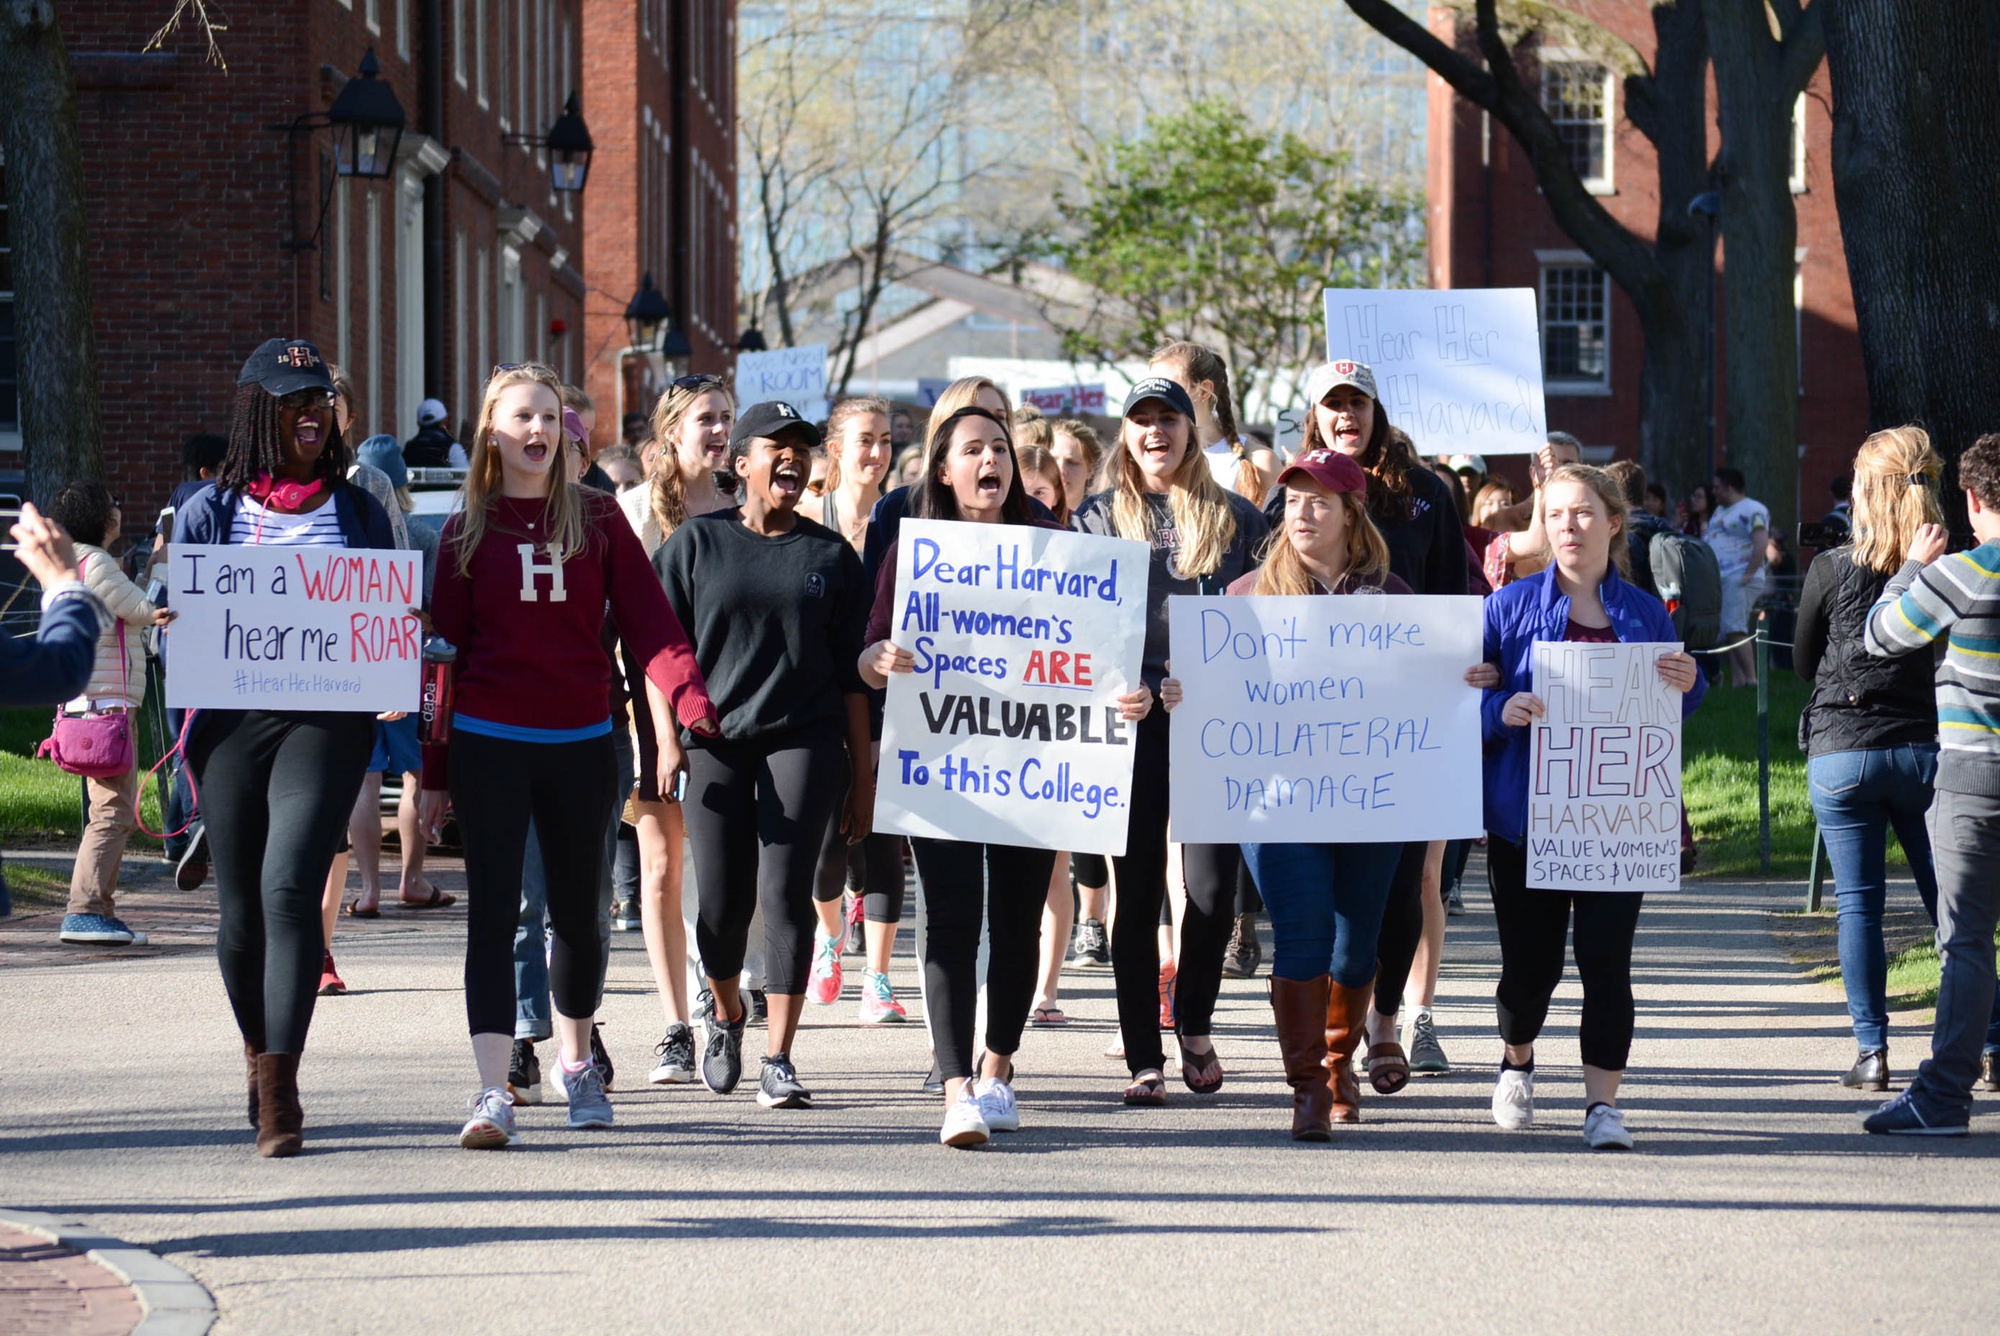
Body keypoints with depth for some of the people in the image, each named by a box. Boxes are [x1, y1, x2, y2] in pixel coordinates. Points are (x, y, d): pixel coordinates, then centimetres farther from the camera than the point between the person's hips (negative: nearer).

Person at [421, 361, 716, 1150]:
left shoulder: (598, 519, 4)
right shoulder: (469, 530, 4)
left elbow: (647, 623, -3)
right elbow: (444, 649, 6)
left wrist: (685, 709, -20)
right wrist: (433, 772, 4)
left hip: (580, 744, 1)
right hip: (488, 744, -1)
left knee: (577, 913, 12)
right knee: (493, 912, -9)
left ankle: (577, 1062, 34)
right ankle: (494, 1093, -15)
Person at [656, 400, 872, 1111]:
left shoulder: (830, 555, 9)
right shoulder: (696, 543, 7)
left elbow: (850, 671, 10)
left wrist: (862, 772, 7)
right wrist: (666, 738, -4)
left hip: (806, 739, 0)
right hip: (716, 740, 0)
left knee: (784, 890, -10)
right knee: (721, 903, 0)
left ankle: (778, 1060, -7)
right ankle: (727, 1016, 31)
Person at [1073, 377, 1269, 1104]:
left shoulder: (1236, 519, 10)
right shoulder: (1098, 518, 11)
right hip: (1132, 720, 0)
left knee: (1213, 886, -5)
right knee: (1138, 891, 0)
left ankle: (1195, 1026, 20)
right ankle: (1143, 1058, 6)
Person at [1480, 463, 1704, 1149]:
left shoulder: (1644, 613, 8)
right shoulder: (1511, 605, 2)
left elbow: (1669, 715, 14)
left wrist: (1688, 685, -7)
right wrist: (1502, 710, -21)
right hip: (1527, 812, -1)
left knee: (1606, 957, -9)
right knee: (1530, 961, 5)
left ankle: (1602, 1102, -4)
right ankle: (1517, 1064, 35)